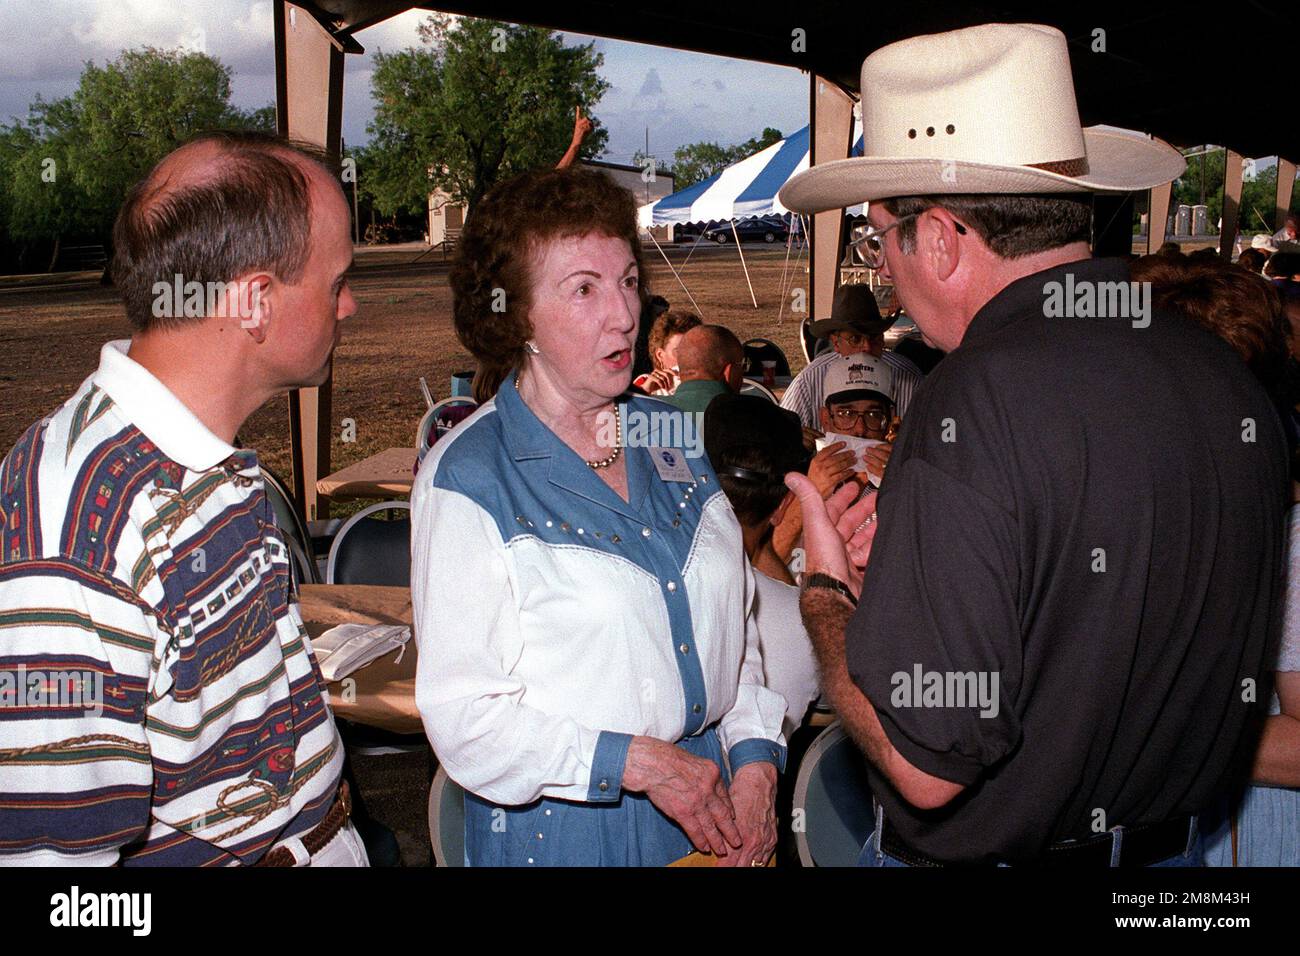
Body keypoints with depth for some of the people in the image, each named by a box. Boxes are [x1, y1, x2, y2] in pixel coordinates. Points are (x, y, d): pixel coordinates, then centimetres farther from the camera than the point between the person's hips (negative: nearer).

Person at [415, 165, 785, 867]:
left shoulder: (669, 436, 4)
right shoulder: (467, 478, -14)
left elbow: (734, 620, 9)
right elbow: (462, 716, -15)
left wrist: (754, 758, -3)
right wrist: (636, 761, -18)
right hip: (560, 825, -5)